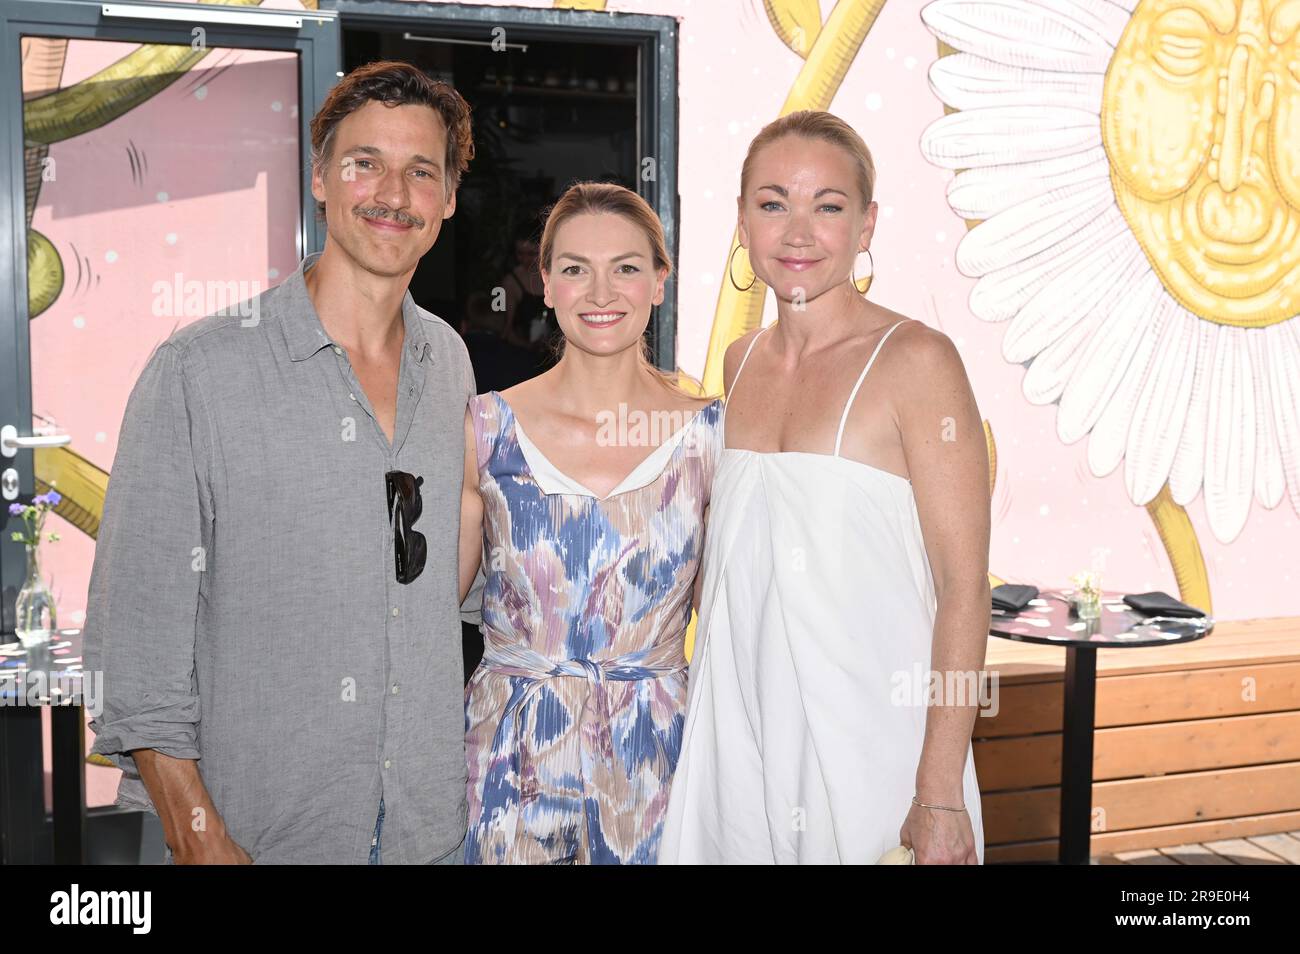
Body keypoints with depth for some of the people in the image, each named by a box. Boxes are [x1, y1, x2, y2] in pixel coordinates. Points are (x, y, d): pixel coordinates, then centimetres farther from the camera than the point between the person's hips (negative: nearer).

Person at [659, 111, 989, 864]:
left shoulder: (914, 361, -12)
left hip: (869, 747, -5)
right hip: (740, 737, 6)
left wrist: (941, 795, -17)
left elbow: (964, 585, -14)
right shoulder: (741, 363, 7)